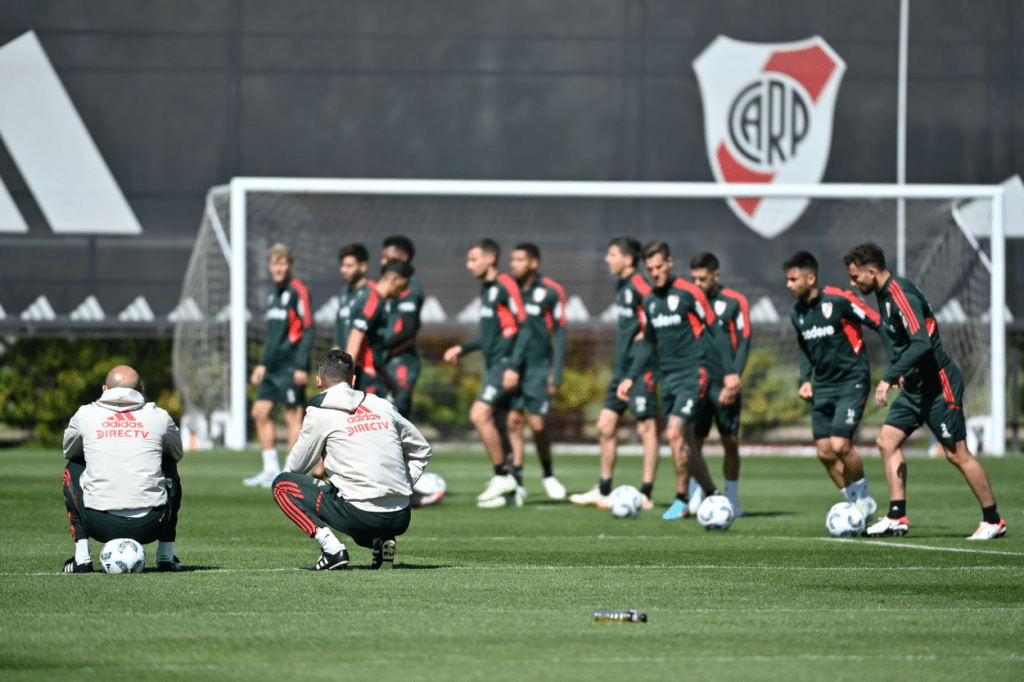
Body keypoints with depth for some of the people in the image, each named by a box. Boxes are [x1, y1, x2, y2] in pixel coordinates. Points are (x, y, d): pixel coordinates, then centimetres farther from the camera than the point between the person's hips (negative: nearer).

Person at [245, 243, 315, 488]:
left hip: (291, 366, -9)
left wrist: (301, 365, -18)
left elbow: (309, 330, -13)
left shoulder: (298, 291, -9)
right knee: (260, 412, 8)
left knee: (293, 416, -6)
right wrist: (262, 364, 23)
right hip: (274, 366, 9)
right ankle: (271, 470, 14)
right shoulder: (272, 293, 17)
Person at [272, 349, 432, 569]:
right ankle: (382, 542, 5)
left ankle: (332, 548, -6)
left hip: (360, 514, -5)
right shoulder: (382, 406, 13)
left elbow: (295, 467, 10)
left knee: (282, 484, 10)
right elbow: (421, 450, 21)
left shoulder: (320, 413, 0)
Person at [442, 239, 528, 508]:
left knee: (479, 414, -18)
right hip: (493, 364, 10)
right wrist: (463, 348, 23)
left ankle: (502, 476, -10)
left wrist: (513, 366, -21)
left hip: (504, 363, -10)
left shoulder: (505, 287, -12)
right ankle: (511, 490, 11)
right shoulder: (486, 289, 17)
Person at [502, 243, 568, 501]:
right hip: (511, 370, 3)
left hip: (538, 370, -3)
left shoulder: (550, 292, -4)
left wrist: (556, 374, -5)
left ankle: (548, 474, 19)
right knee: (512, 421, -4)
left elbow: (558, 334, -1)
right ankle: (516, 481, 1)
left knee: (538, 425, -5)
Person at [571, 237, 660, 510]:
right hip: (622, 367, 10)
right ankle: (603, 492, 17)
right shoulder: (622, 286, 14)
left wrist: (646, 336, -15)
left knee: (646, 428, -4)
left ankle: (646, 495, -1)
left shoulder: (640, 286, -15)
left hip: (640, 368, -10)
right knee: (605, 426, 10)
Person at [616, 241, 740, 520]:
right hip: (668, 377, 7)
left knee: (674, 433, -17)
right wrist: (631, 377, 18)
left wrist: (730, 372, -11)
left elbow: (715, 331, -7)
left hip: (692, 374, -7)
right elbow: (648, 342, 24)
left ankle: (682, 500, -7)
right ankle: (712, 494, 21)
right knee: (686, 442, 8)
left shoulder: (689, 293, -8)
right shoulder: (650, 300, 12)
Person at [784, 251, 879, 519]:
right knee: (824, 452, 1)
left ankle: (863, 495, 5)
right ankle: (857, 505, 16)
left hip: (852, 382, -7)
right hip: (822, 386, 7)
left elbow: (879, 324, -12)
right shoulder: (797, 313, 6)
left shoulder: (838, 301, -16)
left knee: (840, 444, -18)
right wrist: (805, 380, 8)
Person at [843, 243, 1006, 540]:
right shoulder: (884, 293, 9)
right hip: (915, 386, 10)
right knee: (887, 441, 2)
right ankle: (897, 517, 2)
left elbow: (921, 344, -32)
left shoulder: (901, 294, -22)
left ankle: (993, 520, 5)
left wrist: (888, 378, -32)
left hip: (938, 385, -10)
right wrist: (900, 373, 20)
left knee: (957, 454, -4)